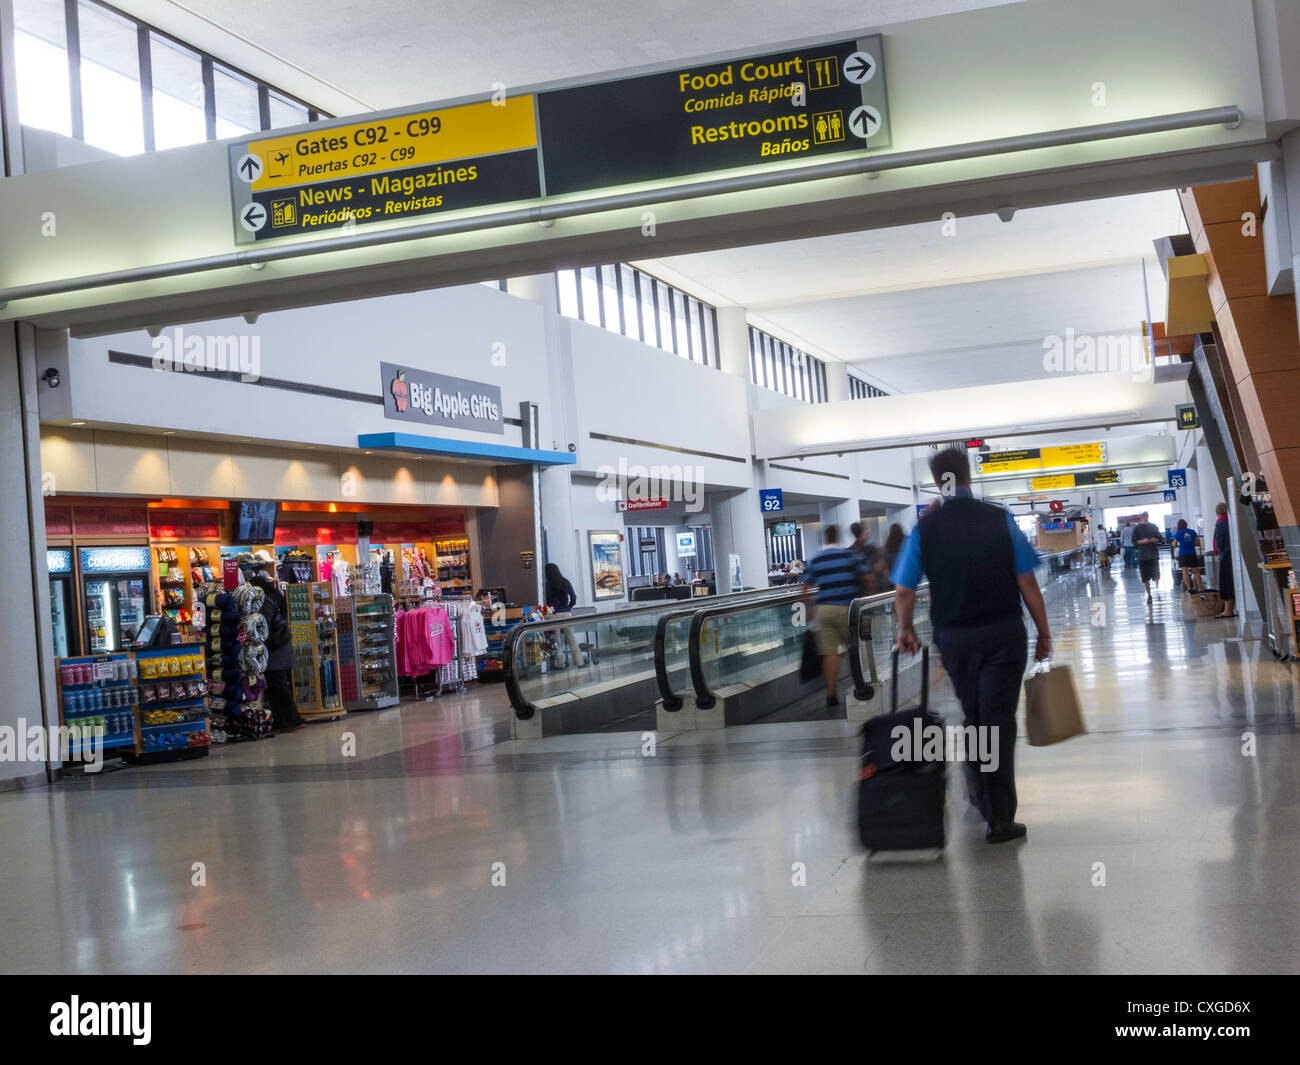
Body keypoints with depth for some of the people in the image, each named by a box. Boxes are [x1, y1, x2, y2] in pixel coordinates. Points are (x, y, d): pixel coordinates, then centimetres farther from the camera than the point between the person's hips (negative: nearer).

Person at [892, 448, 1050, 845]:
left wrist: (906, 630, 14)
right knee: (999, 719, 0)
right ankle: (1000, 817, -2)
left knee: (972, 716, 20)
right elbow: (1027, 582, -6)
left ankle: (981, 795, 32)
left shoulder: (925, 528, -2)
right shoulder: (1000, 519, -5)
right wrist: (1043, 633, 3)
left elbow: (904, 591, -3)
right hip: (1004, 633, -2)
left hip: (954, 637, 2)